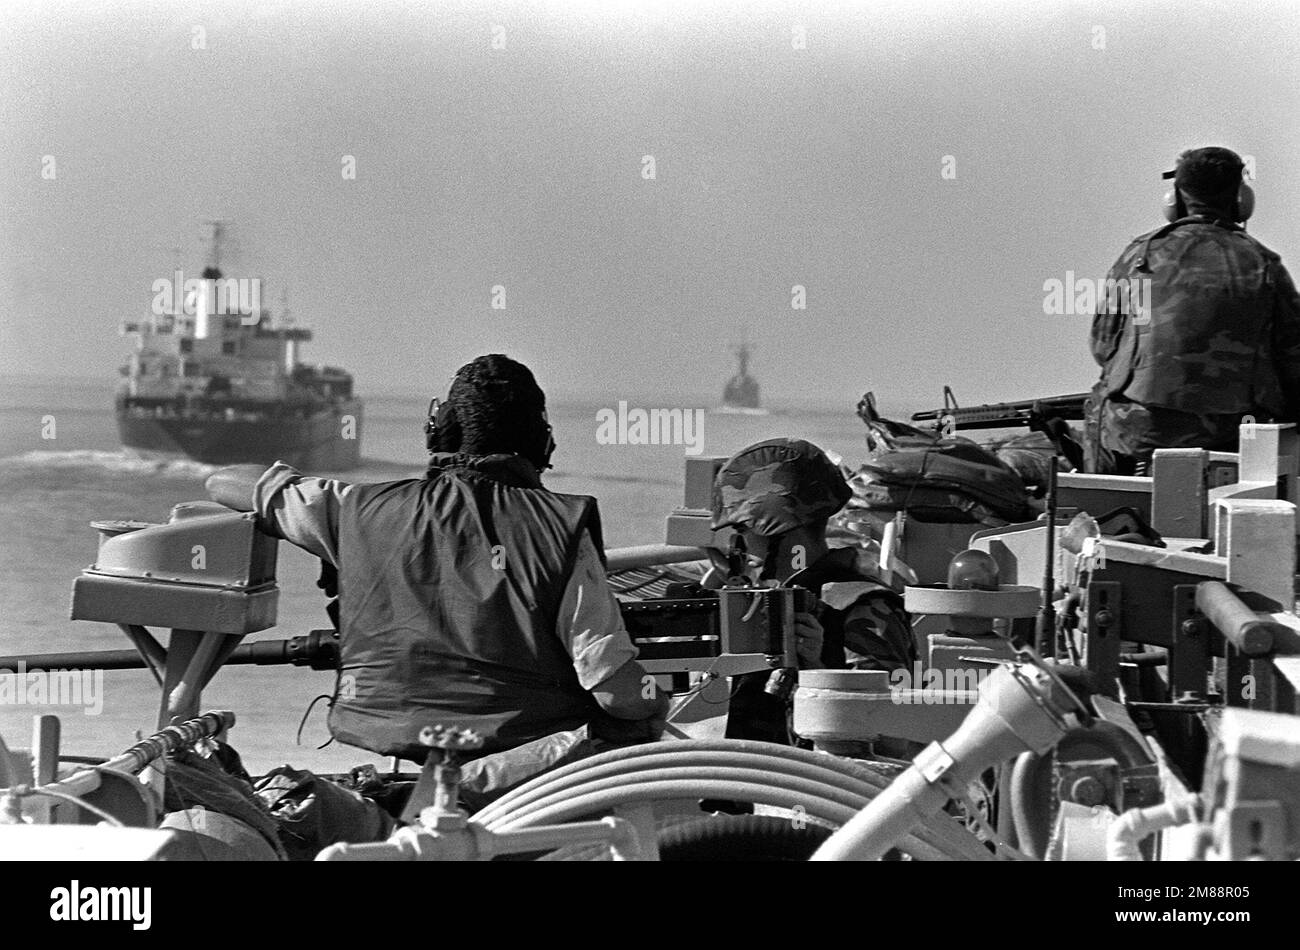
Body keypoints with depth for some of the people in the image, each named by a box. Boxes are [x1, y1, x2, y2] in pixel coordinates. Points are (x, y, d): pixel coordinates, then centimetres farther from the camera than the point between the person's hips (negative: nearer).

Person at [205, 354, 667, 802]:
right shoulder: (563, 523, -1)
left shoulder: (365, 511, 7)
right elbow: (605, 669, -6)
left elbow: (225, 482, 19)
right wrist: (654, 706, 14)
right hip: (521, 731, -5)